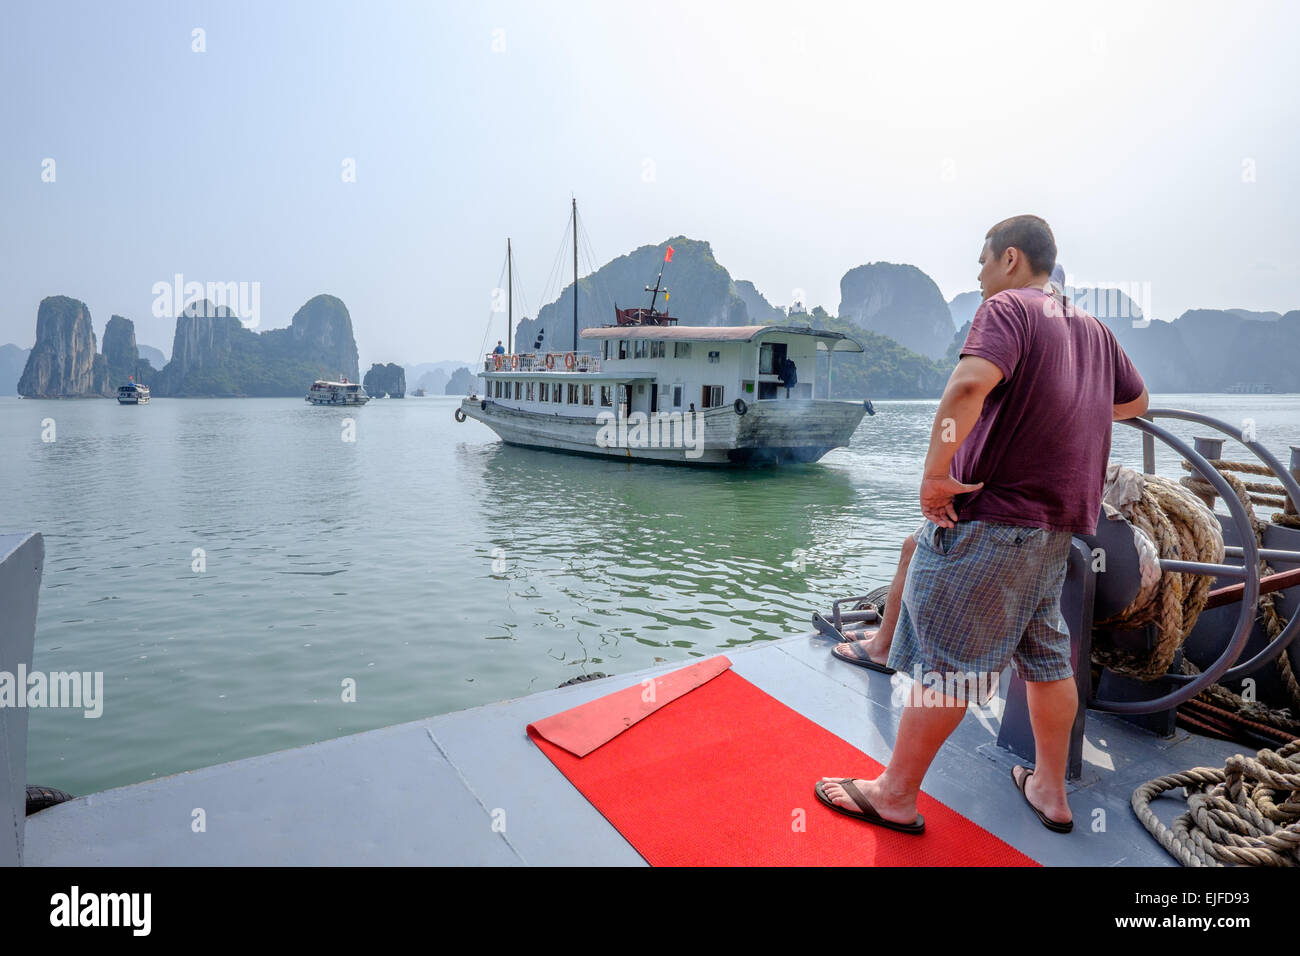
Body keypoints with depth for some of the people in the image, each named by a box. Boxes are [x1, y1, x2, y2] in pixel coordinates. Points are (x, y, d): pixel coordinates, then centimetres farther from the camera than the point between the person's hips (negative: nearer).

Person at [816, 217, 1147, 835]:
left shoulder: (1007, 307, -8)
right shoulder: (1093, 329, 17)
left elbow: (970, 384, -28)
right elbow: (1136, 400, 33)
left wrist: (934, 474, -24)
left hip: (988, 516, -9)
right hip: (1057, 528, 9)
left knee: (943, 659, -2)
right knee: (1046, 657, 18)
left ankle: (896, 795, 8)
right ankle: (1049, 790, 32)